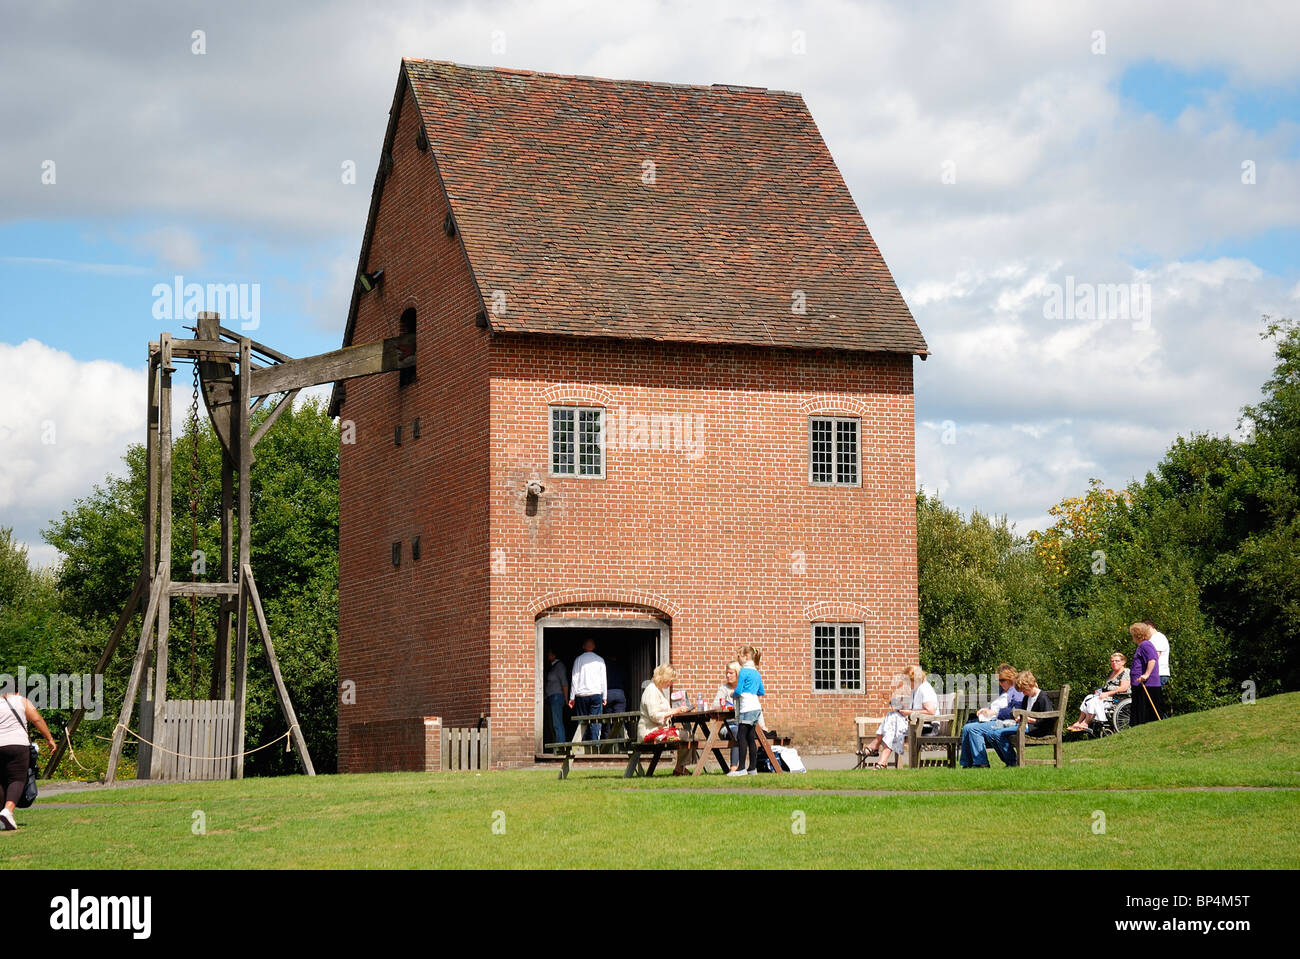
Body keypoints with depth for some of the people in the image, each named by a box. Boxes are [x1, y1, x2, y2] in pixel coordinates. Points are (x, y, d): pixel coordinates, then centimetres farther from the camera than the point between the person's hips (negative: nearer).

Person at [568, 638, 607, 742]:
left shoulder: (578, 660, 3)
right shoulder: (600, 660, 5)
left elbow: (574, 679, 2)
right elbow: (603, 680, 6)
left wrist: (572, 697, 4)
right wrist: (604, 697, 11)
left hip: (581, 695, 0)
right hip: (596, 694, 0)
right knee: (595, 722, -3)